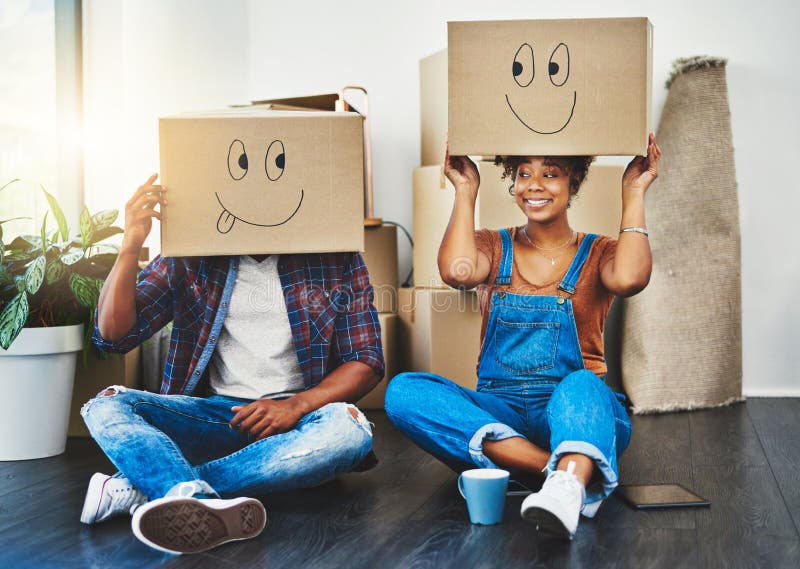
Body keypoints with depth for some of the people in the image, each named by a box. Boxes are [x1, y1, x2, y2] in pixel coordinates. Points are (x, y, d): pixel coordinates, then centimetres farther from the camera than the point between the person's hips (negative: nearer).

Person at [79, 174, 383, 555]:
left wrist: (298, 404, -20)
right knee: (107, 407, -22)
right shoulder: (191, 257, 4)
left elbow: (366, 362, -1)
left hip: (302, 414, -1)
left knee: (348, 428, -35)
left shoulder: (336, 259, 1)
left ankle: (140, 486, -36)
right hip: (213, 414, 2)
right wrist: (130, 247, -16)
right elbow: (113, 335, 0)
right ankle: (203, 505, -55)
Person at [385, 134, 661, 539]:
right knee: (404, 391, -25)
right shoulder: (495, 247, 12)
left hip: (579, 414, -2)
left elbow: (629, 278, -19)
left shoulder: (597, 255, 7)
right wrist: (465, 191, -4)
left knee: (581, 384, -35)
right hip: (496, 413, 2)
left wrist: (634, 193, -9)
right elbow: (457, 271, -14)